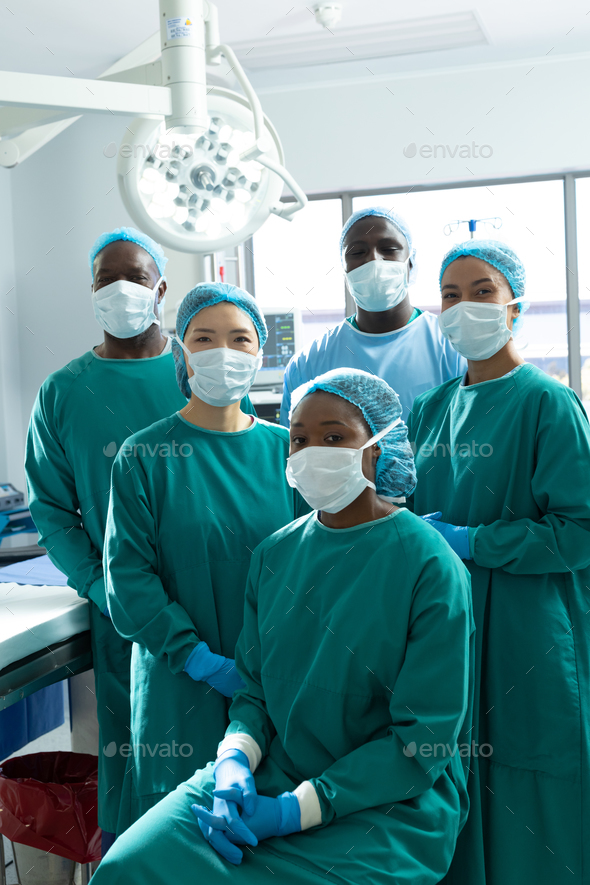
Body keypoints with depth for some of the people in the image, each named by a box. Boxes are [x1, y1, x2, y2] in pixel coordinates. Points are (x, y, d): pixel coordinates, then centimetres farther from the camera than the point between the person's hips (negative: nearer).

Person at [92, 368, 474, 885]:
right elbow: (255, 685, 10)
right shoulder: (274, 554, 6)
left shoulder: (431, 567, -12)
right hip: (267, 775, 5)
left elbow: (424, 742, -13)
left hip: (390, 800, -4)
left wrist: (295, 810, -17)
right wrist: (235, 760, -12)